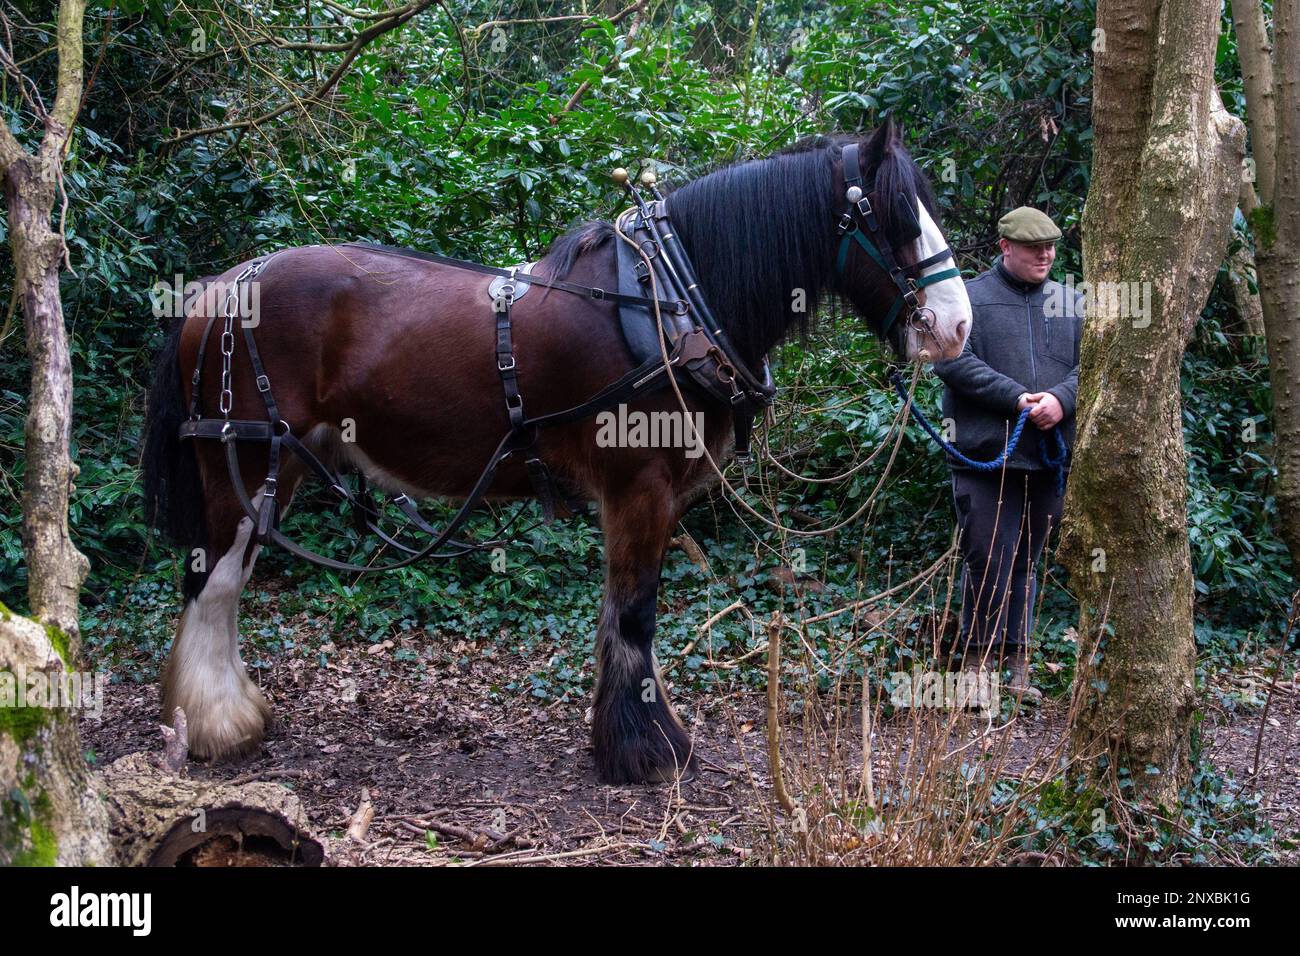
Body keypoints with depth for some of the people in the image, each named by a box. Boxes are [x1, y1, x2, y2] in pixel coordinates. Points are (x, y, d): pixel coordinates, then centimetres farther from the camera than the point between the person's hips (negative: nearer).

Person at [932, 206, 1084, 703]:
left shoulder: (1071, 302, 13)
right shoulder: (969, 298, 0)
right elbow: (952, 360, -12)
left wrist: (1061, 399, -15)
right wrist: (1016, 398, -17)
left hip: (1049, 456, 4)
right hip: (987, 455, -4)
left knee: (1026, 563, 11)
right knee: (987, 561, -3)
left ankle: (1017, 663, 18)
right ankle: (977, 659, 9)